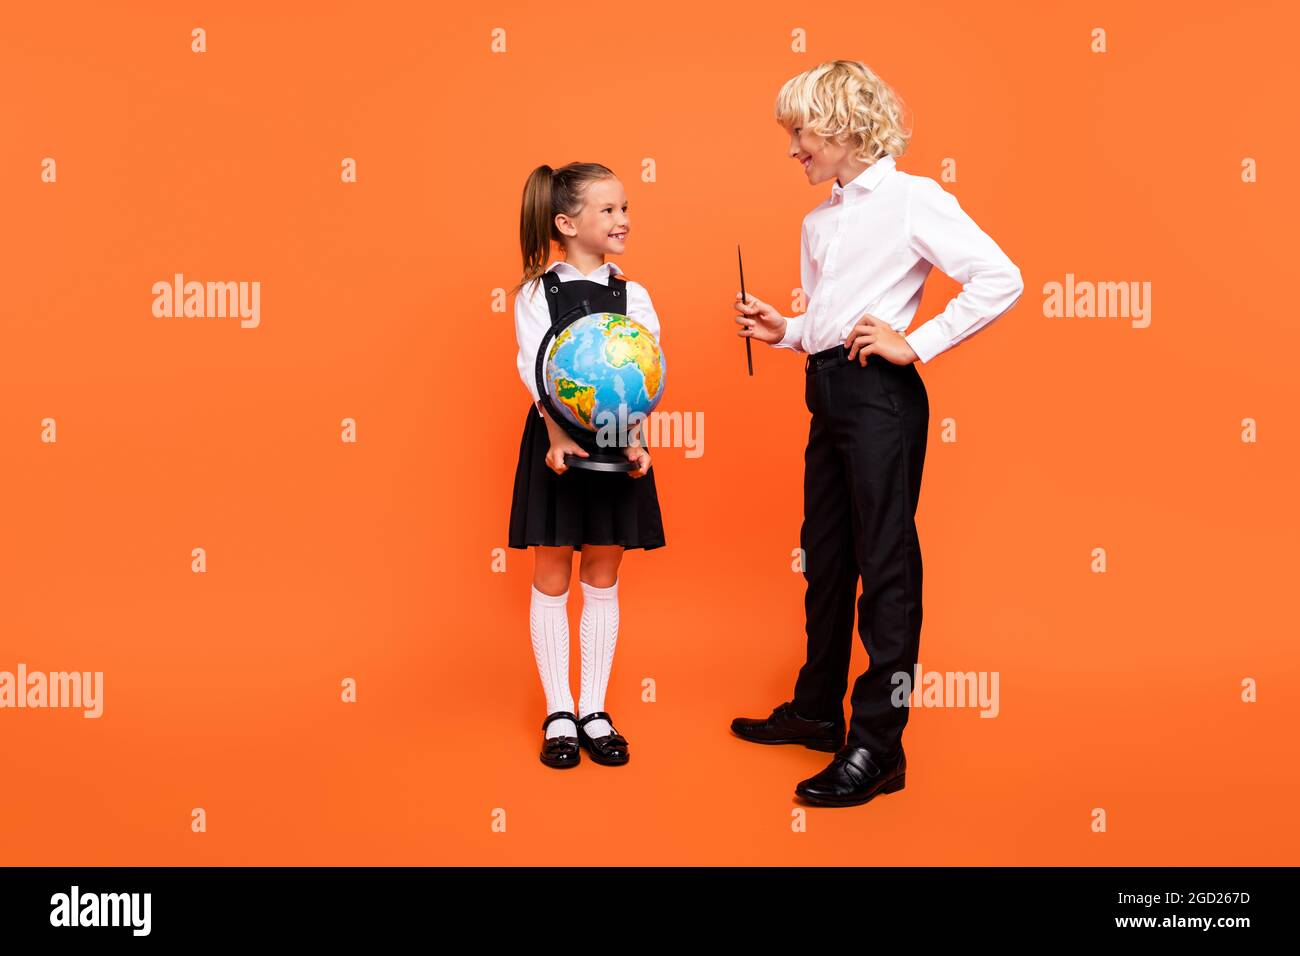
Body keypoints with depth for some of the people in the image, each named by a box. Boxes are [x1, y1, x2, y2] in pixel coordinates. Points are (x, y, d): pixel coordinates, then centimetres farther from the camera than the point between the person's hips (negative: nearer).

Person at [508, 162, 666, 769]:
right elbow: (535, 369, -14)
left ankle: (594, 711, 18)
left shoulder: (633, 296, 6)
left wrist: (633, 438, -20)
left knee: (602, 579, 8)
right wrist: (558, 435, -29)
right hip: (555, 442, -2)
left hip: (617, 443, 3)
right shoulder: (535, 294, -1)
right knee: (551, 578, 4)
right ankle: (559, 714, 15)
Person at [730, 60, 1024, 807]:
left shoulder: (911, 199, -7)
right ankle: (818, 711, 29)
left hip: (880, 394, -9)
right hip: (829, 393, 9)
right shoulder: (820, 222, 17)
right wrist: (782, 331, 3)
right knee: (824, 556, 15)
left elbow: (1001, 280, -14)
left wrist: (917, 344, -16)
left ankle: (877, 745, 2)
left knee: (885, 562, -4)